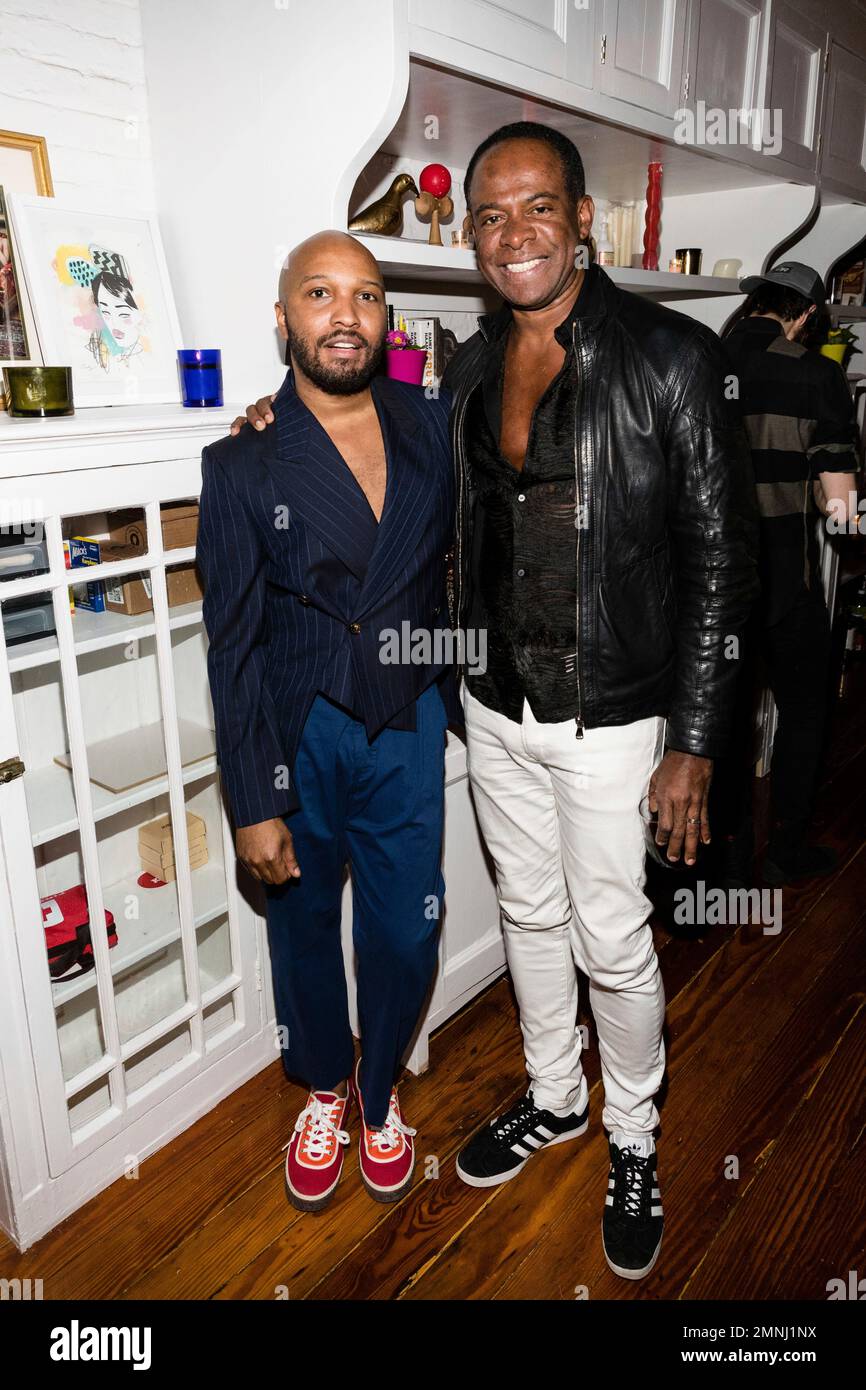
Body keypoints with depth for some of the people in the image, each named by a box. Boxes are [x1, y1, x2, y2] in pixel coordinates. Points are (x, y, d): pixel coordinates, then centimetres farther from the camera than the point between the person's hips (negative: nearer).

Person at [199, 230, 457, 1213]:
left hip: (407, 727, 2)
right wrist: (254, 805, -10)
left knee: (404, 935, 10)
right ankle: (324, 1089, 46)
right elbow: (234, 645, -9)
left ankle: (378, 1092, 41)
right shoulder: (243, 464, -9)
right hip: (296, 734, -1)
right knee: (303, 923, 17)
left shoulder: (436, 427, -1)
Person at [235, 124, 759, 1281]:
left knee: (611, 941, 9)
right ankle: (554, 1097, 46)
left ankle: (634, 1141, 37)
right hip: (496, 706, 6)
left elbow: (719, 558, -12)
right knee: (529, 913, 20)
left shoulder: (670, 356, -13)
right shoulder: (470, 367, 5)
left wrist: (694, 743, -14)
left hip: (609, 718, -5)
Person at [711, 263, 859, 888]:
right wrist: (824, 492, 8)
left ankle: (733, 855, 25)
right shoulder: (816, 374, -10)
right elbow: (837, 498, -14)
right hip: (785, 578, -3)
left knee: (729, 713, 15)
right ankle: (788, 850, 28)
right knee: (802, 710, 17)